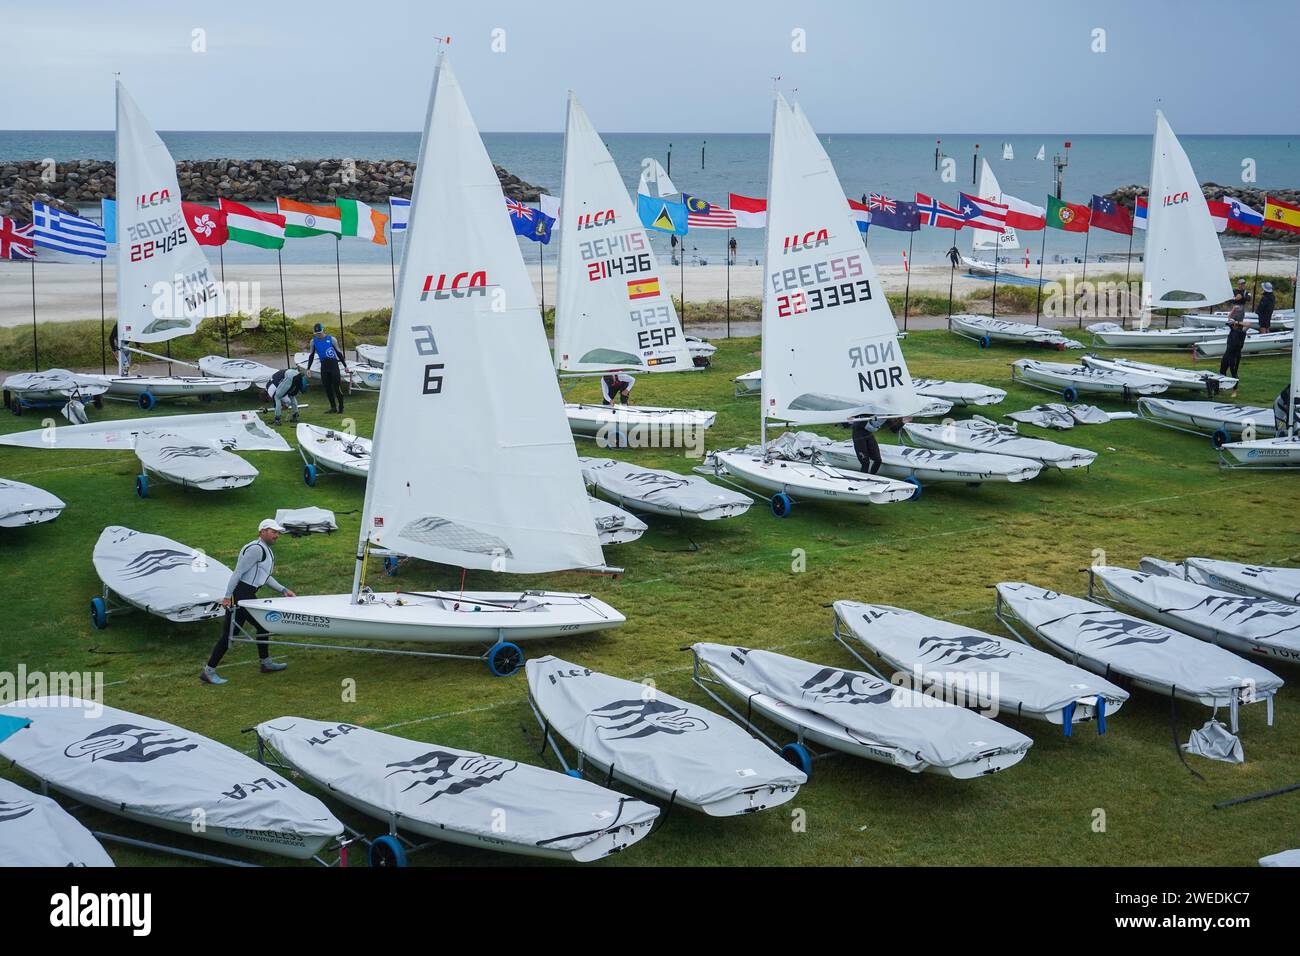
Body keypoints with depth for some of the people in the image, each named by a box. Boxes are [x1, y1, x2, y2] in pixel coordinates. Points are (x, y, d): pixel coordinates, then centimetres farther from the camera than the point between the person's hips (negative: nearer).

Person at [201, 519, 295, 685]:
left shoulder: (267, 550, 17)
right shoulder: (256, 549, -16)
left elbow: (265, 577, 25)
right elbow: (238, 572, -19)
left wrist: (284, 590, 18)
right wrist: (227, 597, -21)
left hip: (248, 596, 11)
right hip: (239, 595, -11)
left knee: (262, 626, 19)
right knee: (229, 634, -8)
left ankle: (266, 663, 31)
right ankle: (208, 671, -3)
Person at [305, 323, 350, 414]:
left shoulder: (331, 339, -1)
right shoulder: (313, 341, 6)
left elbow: (339, 353, 6)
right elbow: (311, 356, 13)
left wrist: (345, 366, 6)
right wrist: (308, 368, 5)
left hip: (333, 364, -3)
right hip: (324, 366, 3)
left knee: (337, 386, -6)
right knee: (327, 387, 2)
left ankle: (341, 407, 1)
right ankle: (333, 407, 10)